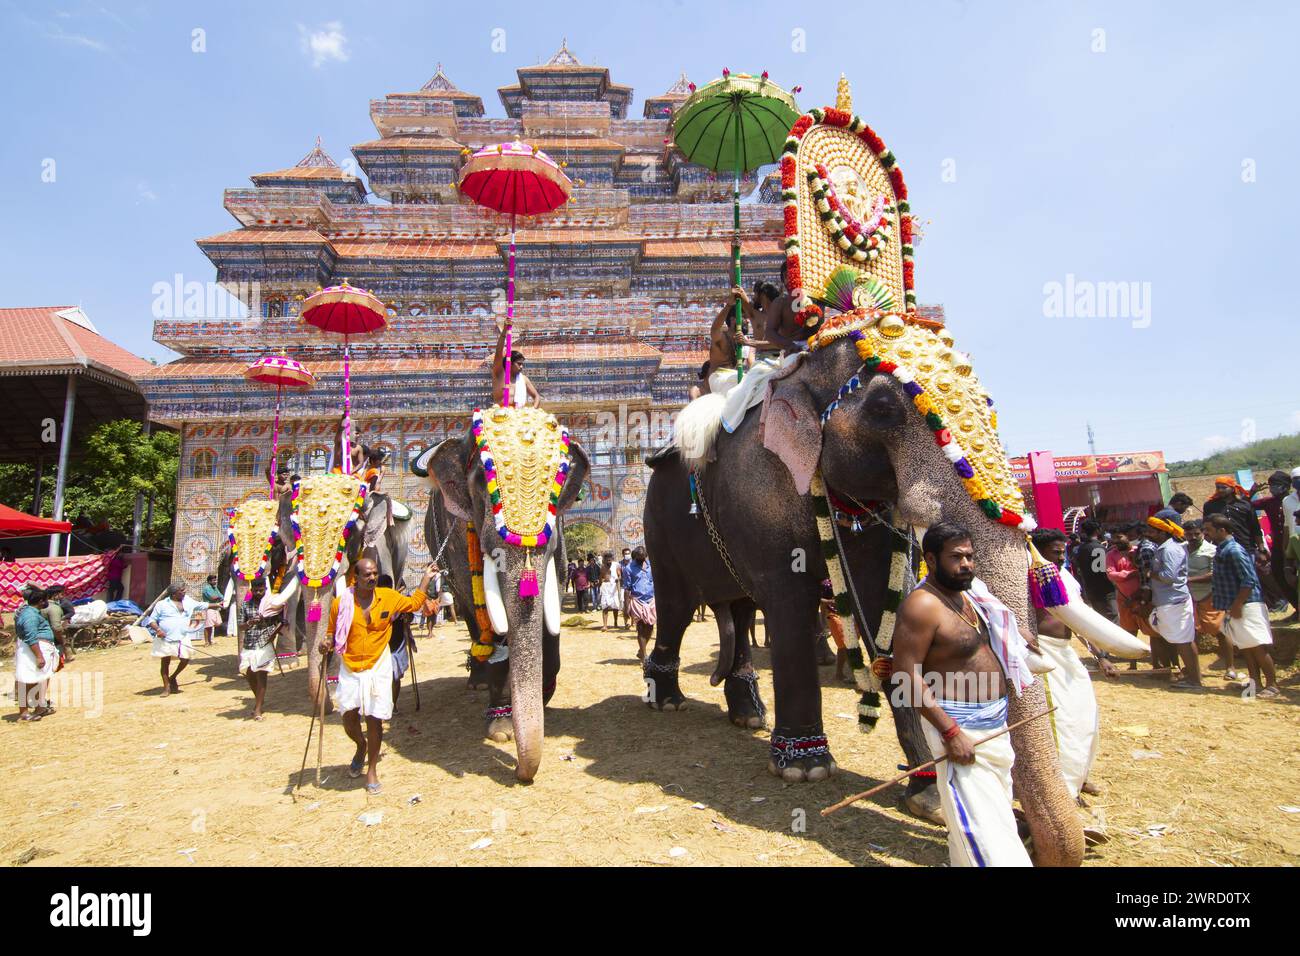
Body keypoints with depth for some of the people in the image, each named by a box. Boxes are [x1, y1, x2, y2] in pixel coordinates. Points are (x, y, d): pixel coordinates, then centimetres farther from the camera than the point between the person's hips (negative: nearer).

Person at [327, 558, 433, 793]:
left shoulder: (389, 597, -3)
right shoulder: (341, 603, -7)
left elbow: (414, 603, 15)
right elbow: (333, 633, 6)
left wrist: (426, 578, 13)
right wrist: (328, 644, -15)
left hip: (378, 667, 0)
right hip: (350, 669, 0)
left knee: (374, 719, 2)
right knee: (348, 714, 0)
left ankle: (372, 770, 19)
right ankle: (361, 746, 36)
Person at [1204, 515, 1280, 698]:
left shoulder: (1234, 551, -16)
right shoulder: (1221, 550, 13)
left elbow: (1249, 581, -20)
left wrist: (1236, 606, -20)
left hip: (1246, 606, -10)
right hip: (1234, 607, 10)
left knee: (1257, 647, -5)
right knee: (1245, 647, 13)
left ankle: (1272, 686, 2)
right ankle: (1255, 683, 19)